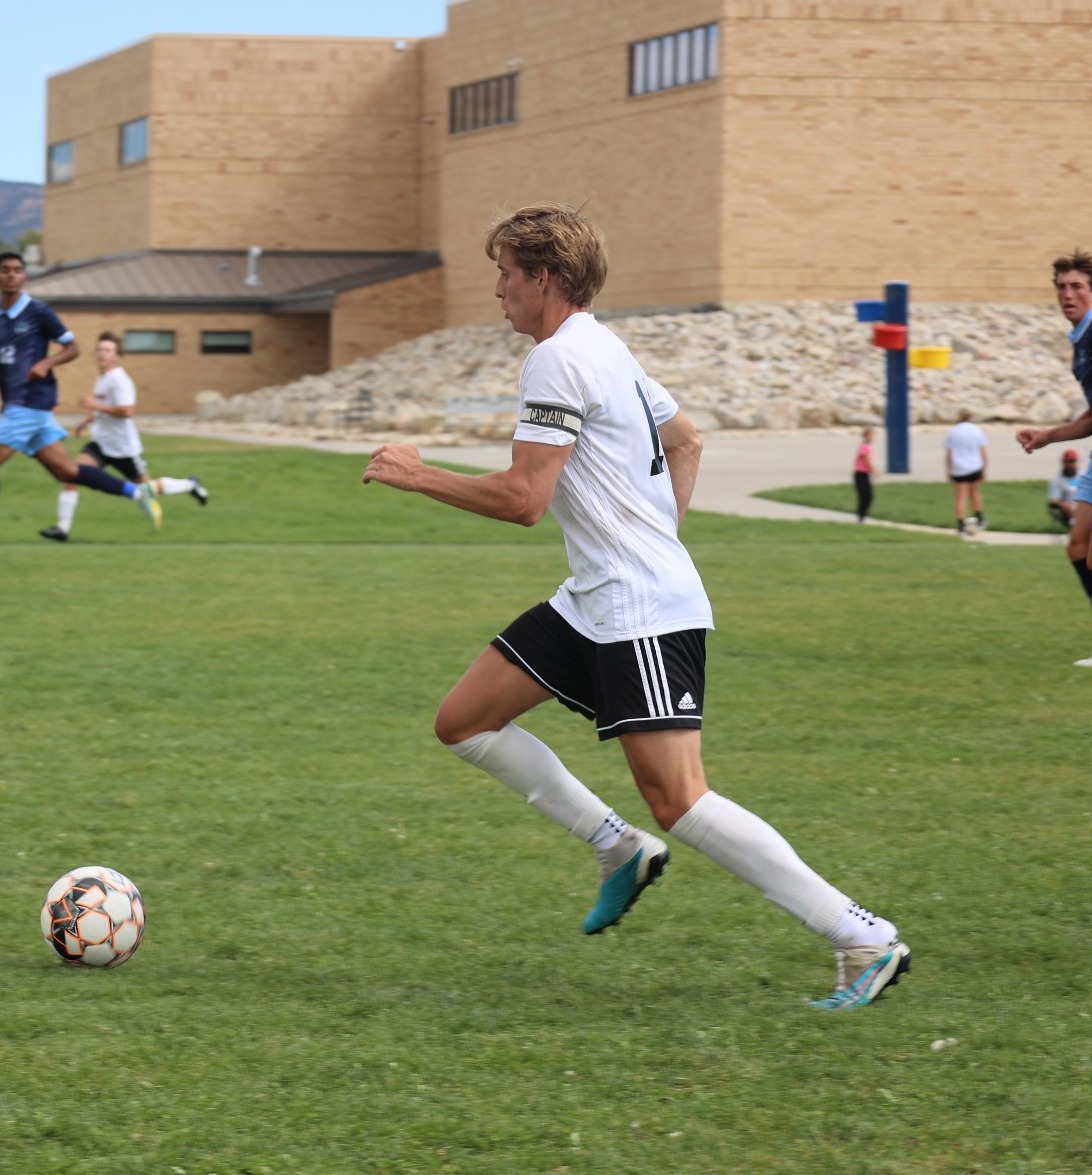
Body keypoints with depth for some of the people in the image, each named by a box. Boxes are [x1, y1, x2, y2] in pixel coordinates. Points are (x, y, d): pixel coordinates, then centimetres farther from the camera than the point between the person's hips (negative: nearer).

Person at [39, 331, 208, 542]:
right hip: (100, 444, 7)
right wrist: (88, 420, 17)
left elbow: (126, 411, -30)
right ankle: (63, 527, -17)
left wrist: (96, 405, -27)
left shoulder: (119, 380, -19)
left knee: (148, 488, 9)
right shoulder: (102, 379, 10)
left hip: (123, 448, -7)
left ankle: (190, 485, 37)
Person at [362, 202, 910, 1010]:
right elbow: (685, 440, 30)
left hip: (644, 612, -11)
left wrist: (417, 475, -8)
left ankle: (865, 941, -14)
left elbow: (522, 498, -20)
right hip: (593, 603, 11)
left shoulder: (560, 358, -15)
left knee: (677, 798, -16)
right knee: (464, 721, 10)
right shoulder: (604, 350, 16)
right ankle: (622, 850, 12)